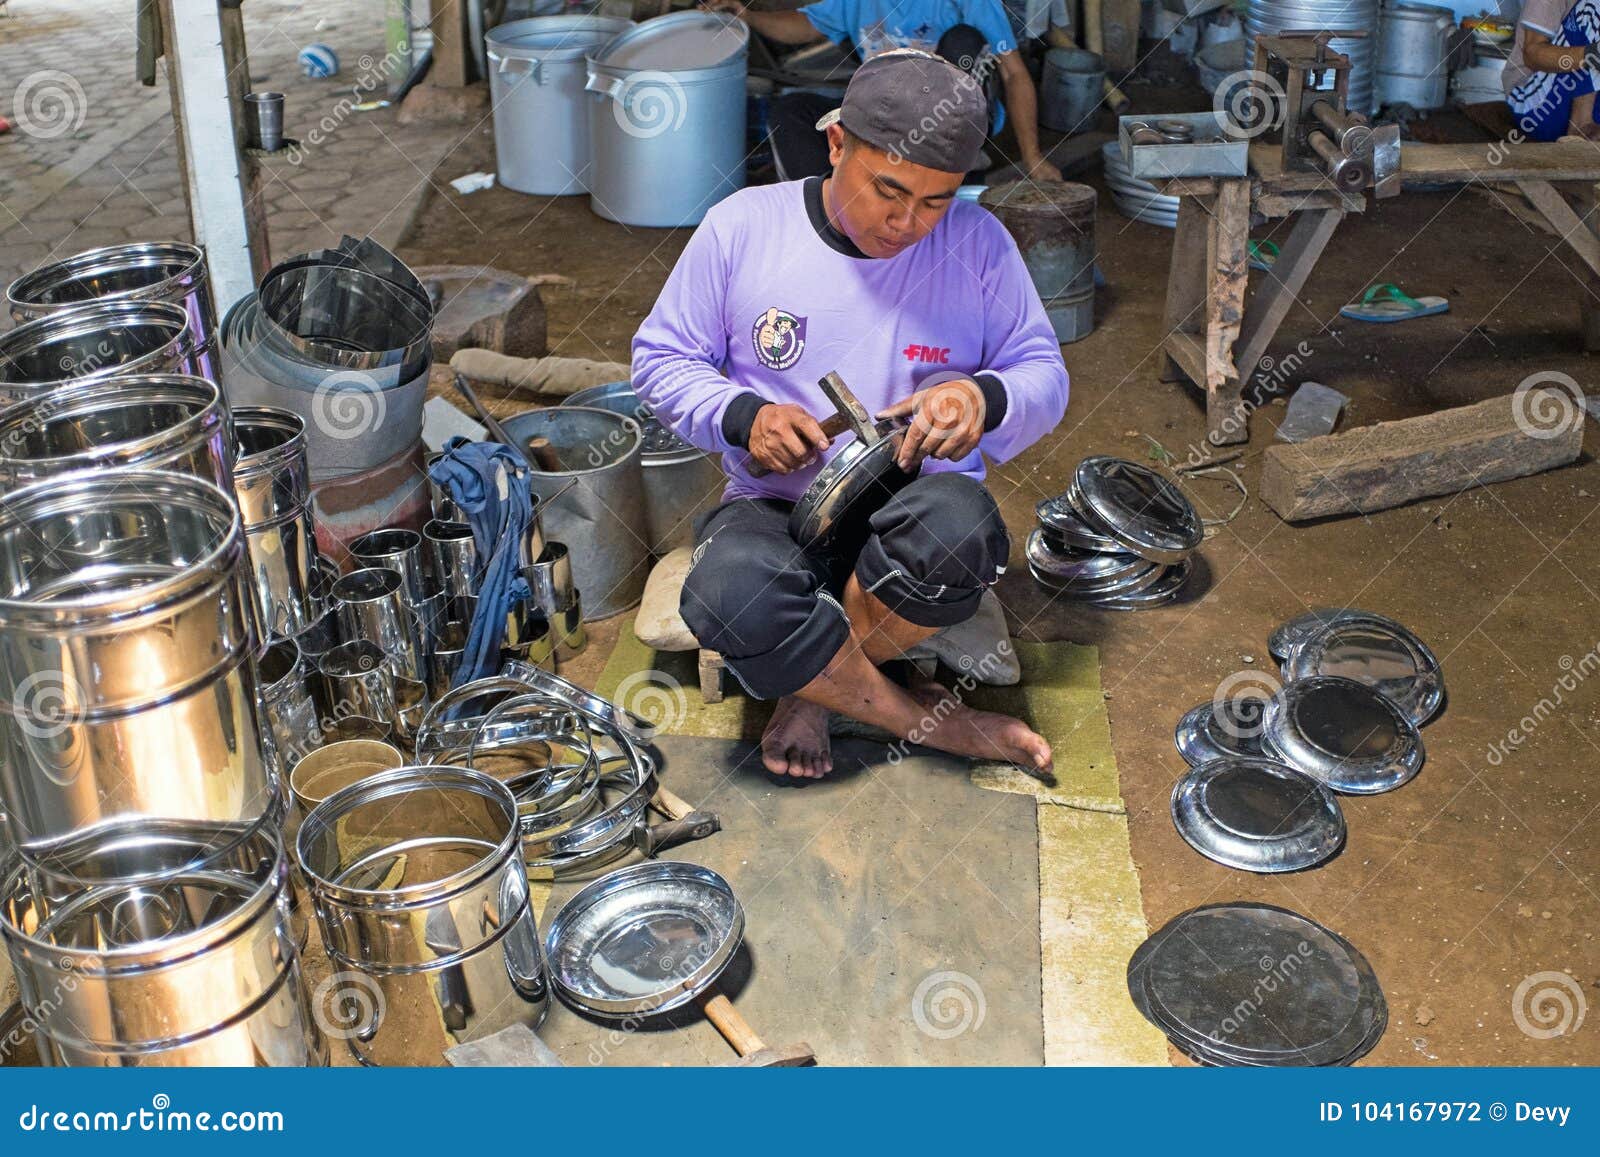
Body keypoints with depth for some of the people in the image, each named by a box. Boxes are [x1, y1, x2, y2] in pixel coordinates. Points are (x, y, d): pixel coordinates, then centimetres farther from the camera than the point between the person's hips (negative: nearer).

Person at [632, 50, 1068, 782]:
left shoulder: (977, 243, -1)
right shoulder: (743, 227, -4)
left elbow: (1045, 377, 3)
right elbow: (660, 358, 4)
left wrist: (985, 398, -22)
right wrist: (743, 417, -17)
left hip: (912, 518, 1)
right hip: (775, 508, 0)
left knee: (957, 525, -38)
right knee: (731, 593, -37)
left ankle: (810, 689, -11)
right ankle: (932, 722, -14)